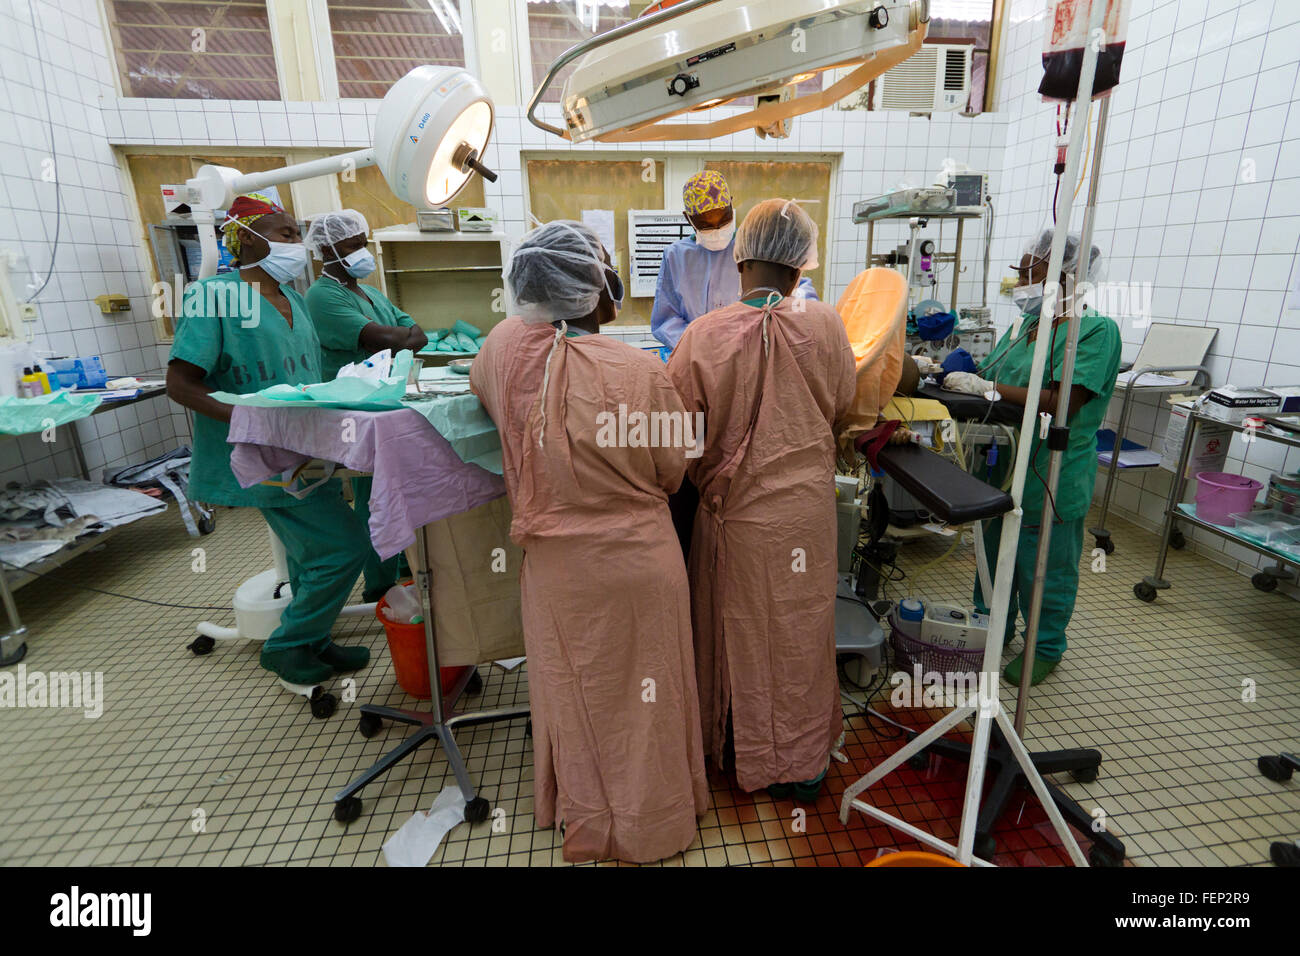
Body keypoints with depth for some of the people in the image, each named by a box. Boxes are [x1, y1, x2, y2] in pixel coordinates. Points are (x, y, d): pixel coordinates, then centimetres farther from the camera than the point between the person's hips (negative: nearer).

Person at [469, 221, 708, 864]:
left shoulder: (505, 346, -10)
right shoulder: (641, 372, -22)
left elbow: (478, 386, 15)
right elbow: (671, 473, -9)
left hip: (555, 563, 4)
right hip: (637, 562, -3)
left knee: (572, 689, 23)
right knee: (641, 688, 18)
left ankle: (584, 817, 47)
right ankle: (650, 823, 42)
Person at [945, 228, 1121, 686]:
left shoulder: (1096, 330, -14)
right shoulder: (1026, 323, 10)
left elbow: (1063, 403, -25)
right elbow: (990, 377, 10)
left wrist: (986, 387, -25)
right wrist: (955, 375, -7)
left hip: (1050, 475, -7)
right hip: (1001, 464, 7)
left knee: (1044, 565, 9)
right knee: (994, 549, 19)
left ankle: (1046, 648, 30)